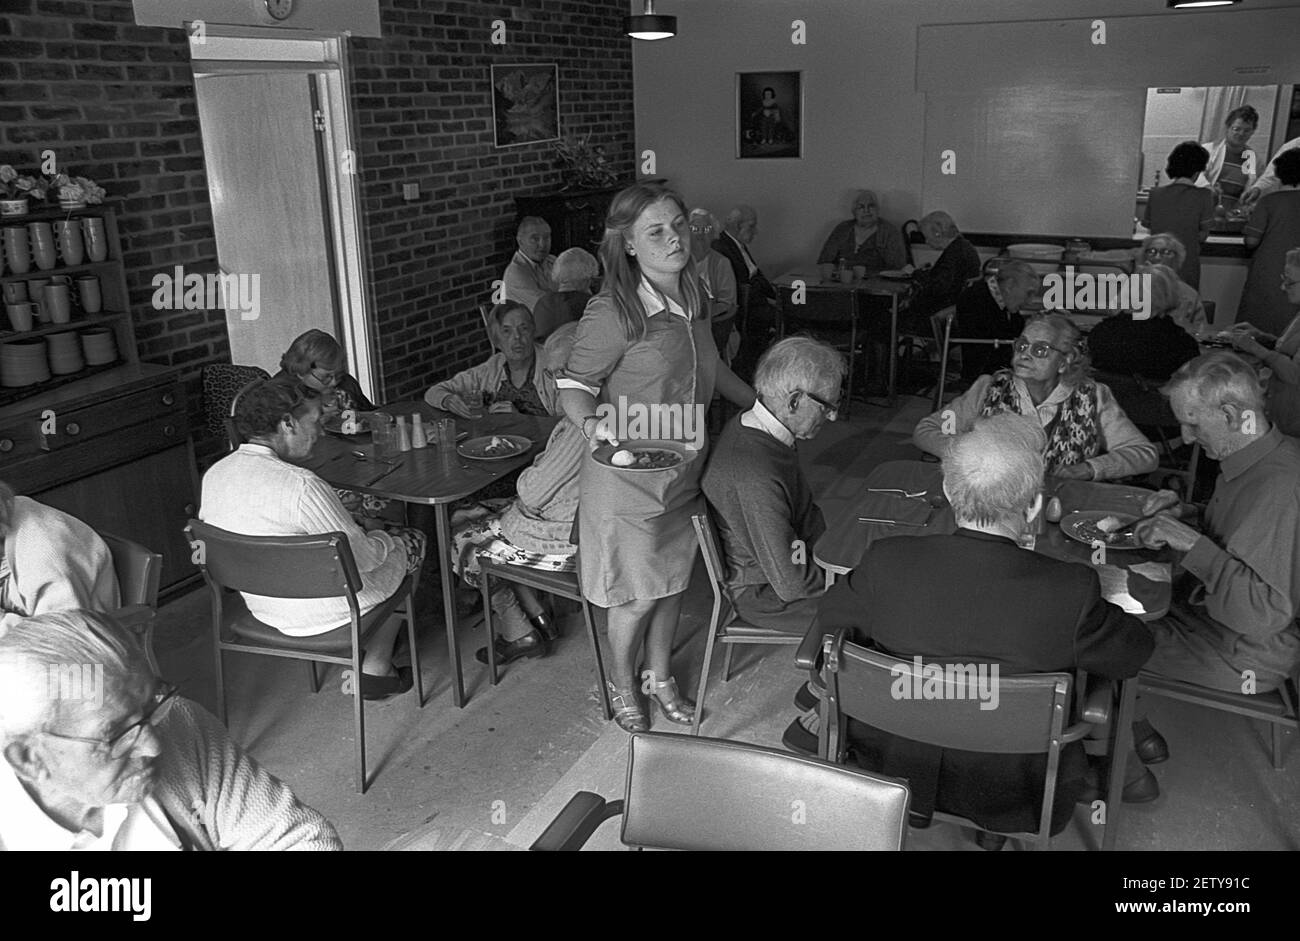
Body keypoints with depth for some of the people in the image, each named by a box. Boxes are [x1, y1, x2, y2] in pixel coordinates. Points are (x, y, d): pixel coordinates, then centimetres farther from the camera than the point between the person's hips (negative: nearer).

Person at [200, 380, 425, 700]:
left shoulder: (214, 474, -5)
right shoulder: (300, 485, -30)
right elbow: (360, 557, -22)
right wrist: (386, 540, 1)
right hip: (320, 614, -8)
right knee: (411, 544, 18)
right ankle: (375, 668, 24)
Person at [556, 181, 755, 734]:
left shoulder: (691, 294, 4)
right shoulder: (613, 312, -20)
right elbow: (574, 385, -16)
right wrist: (592, 423, -36)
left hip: (685, 469, 7)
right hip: (629, 475, -7)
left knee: (675, 578, 18)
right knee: (638, 593, 6)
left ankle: (659, 676, 40)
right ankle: (622, 688, 32)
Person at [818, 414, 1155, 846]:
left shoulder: (886, 563, -24)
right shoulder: (1072, 591, -29)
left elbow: (830, 616, -3)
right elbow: (1134, 653, -8)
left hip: (896, 771, 2)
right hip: (1013, 792, -1)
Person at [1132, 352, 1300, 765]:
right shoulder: (1251, 461, 1)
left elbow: (1266, 613, -34)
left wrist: (1192, 543, -33)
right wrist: (1183, 517, -2)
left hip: (1243, 658, -10)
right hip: (1209, 613, 10)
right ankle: (1136, 731, 20)